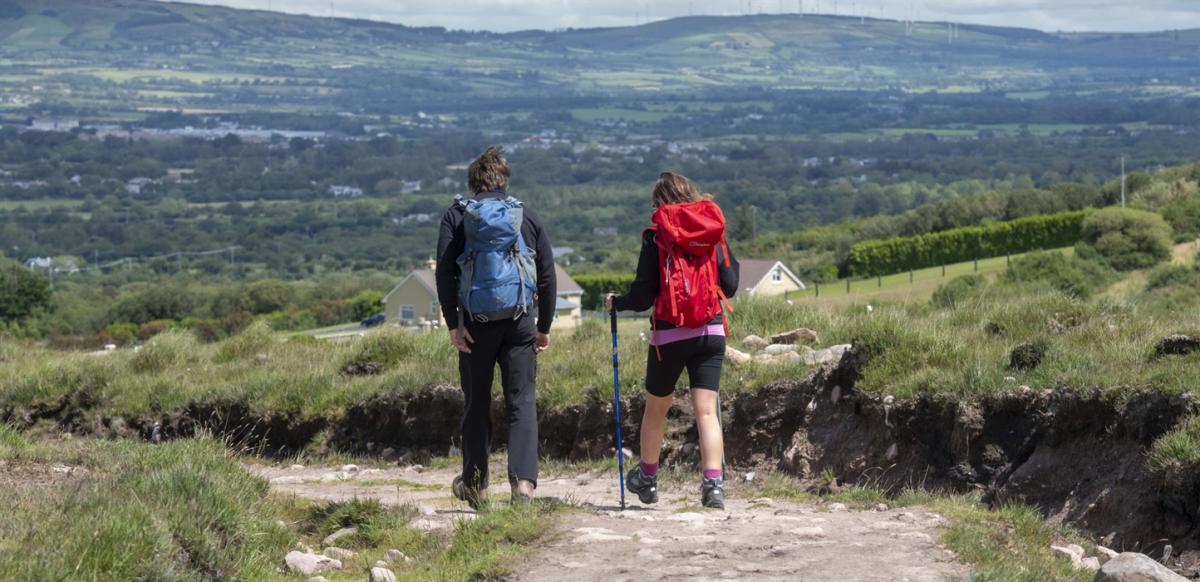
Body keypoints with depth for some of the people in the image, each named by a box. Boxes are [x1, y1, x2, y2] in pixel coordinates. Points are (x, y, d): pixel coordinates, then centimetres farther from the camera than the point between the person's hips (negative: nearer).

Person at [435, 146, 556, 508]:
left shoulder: (457, 217, 4)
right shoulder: (528, 218, 9)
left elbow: (444, 273, -5)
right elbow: (547, 275, 8)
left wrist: (453, 324, -4)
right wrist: (544, 326, 14)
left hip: (476, 323, 0)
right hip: (520, 321, 0)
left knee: (476, 404, 12)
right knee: (522, 403, -1)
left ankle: (475, 485, 21)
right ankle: (523, 481, -16)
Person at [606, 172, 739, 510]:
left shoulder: (657, 238, -6)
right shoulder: (714, 235, 3)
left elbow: (642, 297, -7)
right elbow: (730, 287, 5)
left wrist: (616, 303, 12)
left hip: (669, 334, -2)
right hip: (711, 331, 2)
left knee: (656, 407, 17)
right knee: (707, 410, -1)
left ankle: (647, 479, 32)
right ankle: (713, 483, -16)